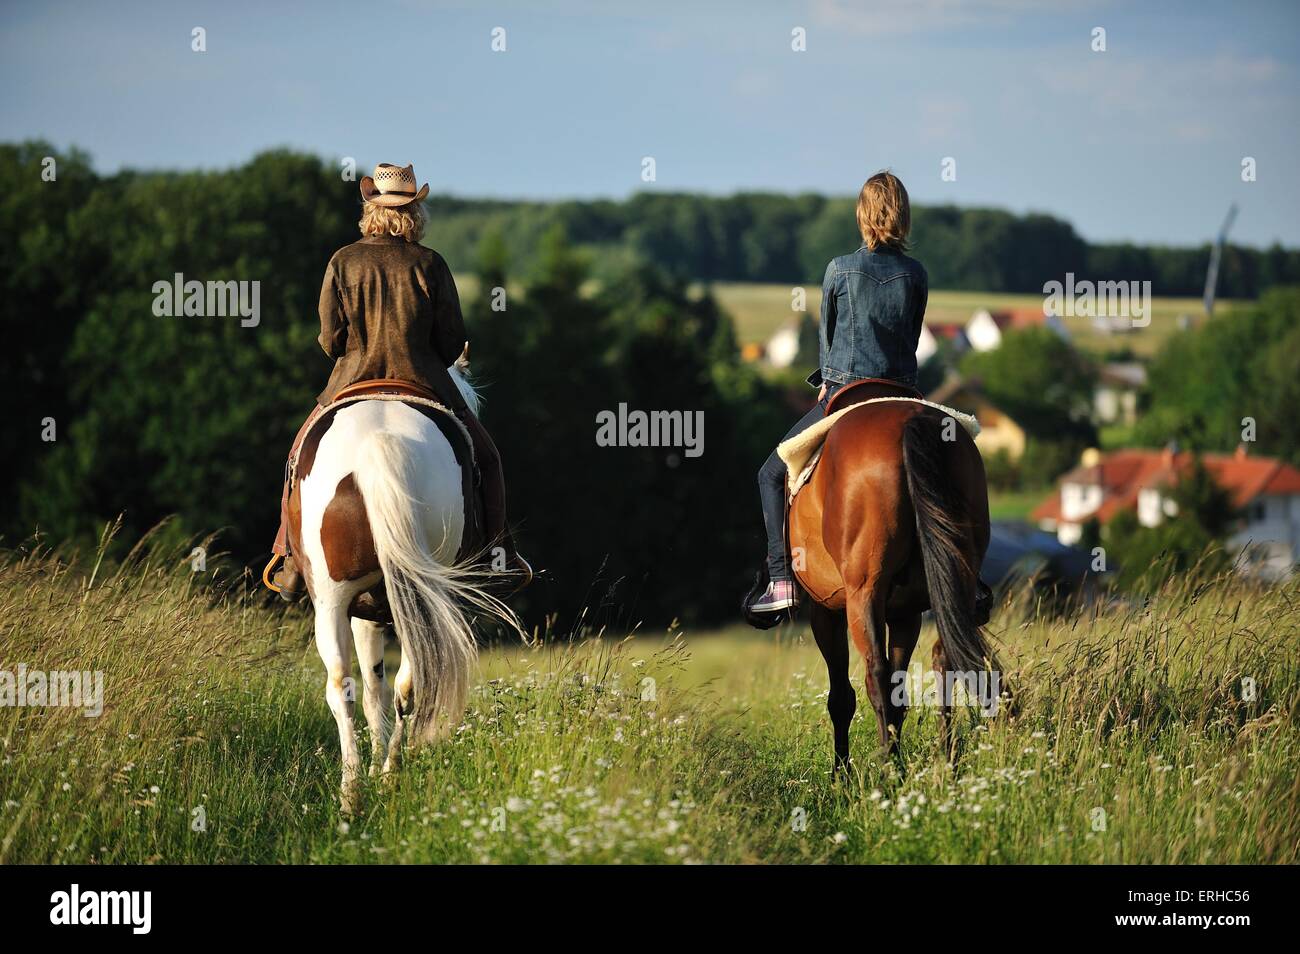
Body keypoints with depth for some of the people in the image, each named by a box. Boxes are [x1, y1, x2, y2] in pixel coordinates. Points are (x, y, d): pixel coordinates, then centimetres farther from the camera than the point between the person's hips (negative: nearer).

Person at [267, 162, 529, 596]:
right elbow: (453, 340, -4)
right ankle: (501, 555, 13)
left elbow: (330, 338, -4)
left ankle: (292, 561, 17)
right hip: (425, 388, -1)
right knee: (483, 457, 20)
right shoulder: (430, 264, -7)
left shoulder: (344, 262, -6)